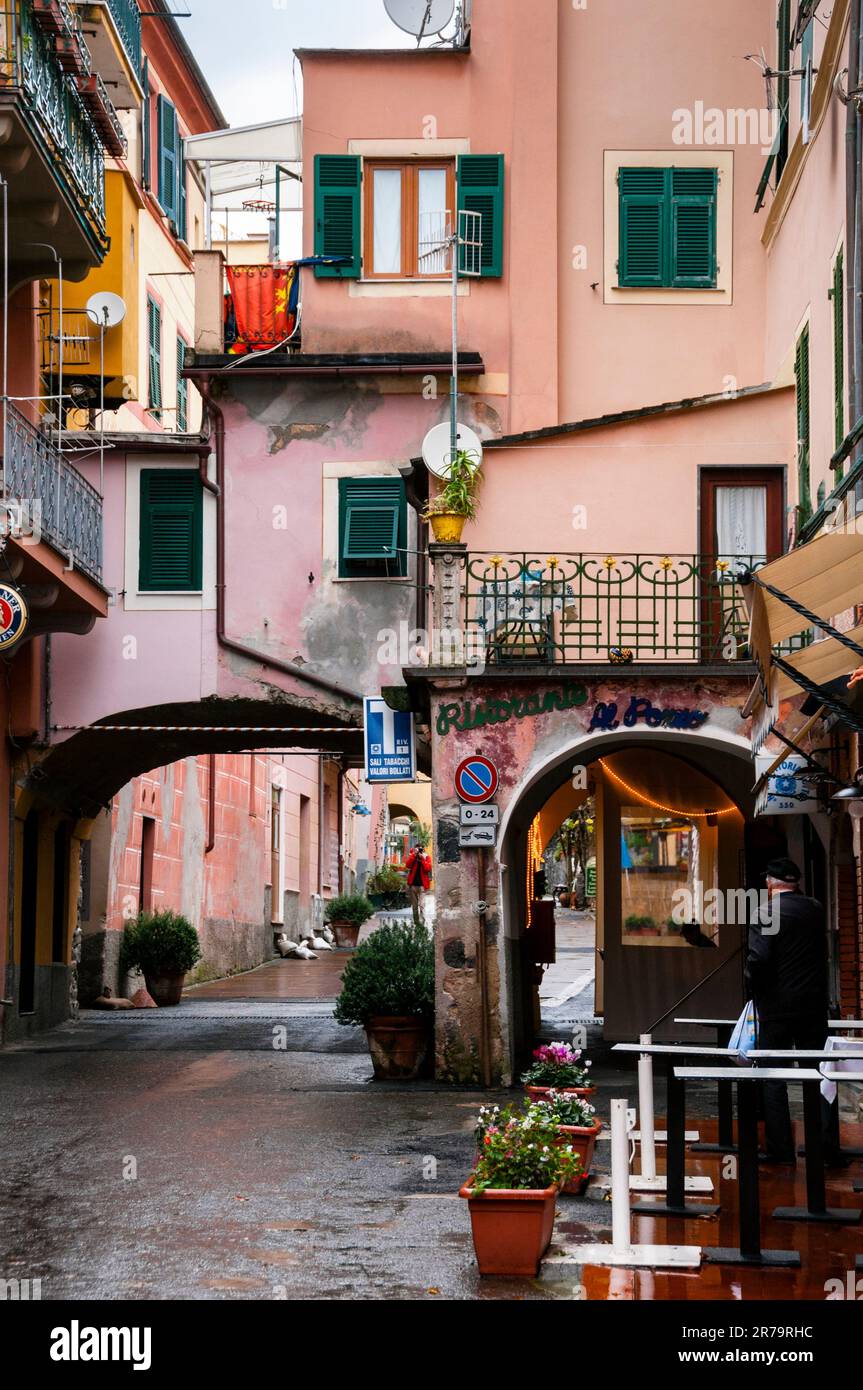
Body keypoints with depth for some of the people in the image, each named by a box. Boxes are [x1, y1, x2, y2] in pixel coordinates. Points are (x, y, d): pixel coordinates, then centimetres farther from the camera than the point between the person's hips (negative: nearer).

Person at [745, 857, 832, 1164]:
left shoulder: (766, 913, -12)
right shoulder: (816, 910, 4)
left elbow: (758, 958, -21)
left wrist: (754, 982, 0)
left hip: (777, 1005, -5)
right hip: (815, 1005, 5)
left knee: (773, 1078, 3)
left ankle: (781, 1148, 2)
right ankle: (827, 1146, 12)